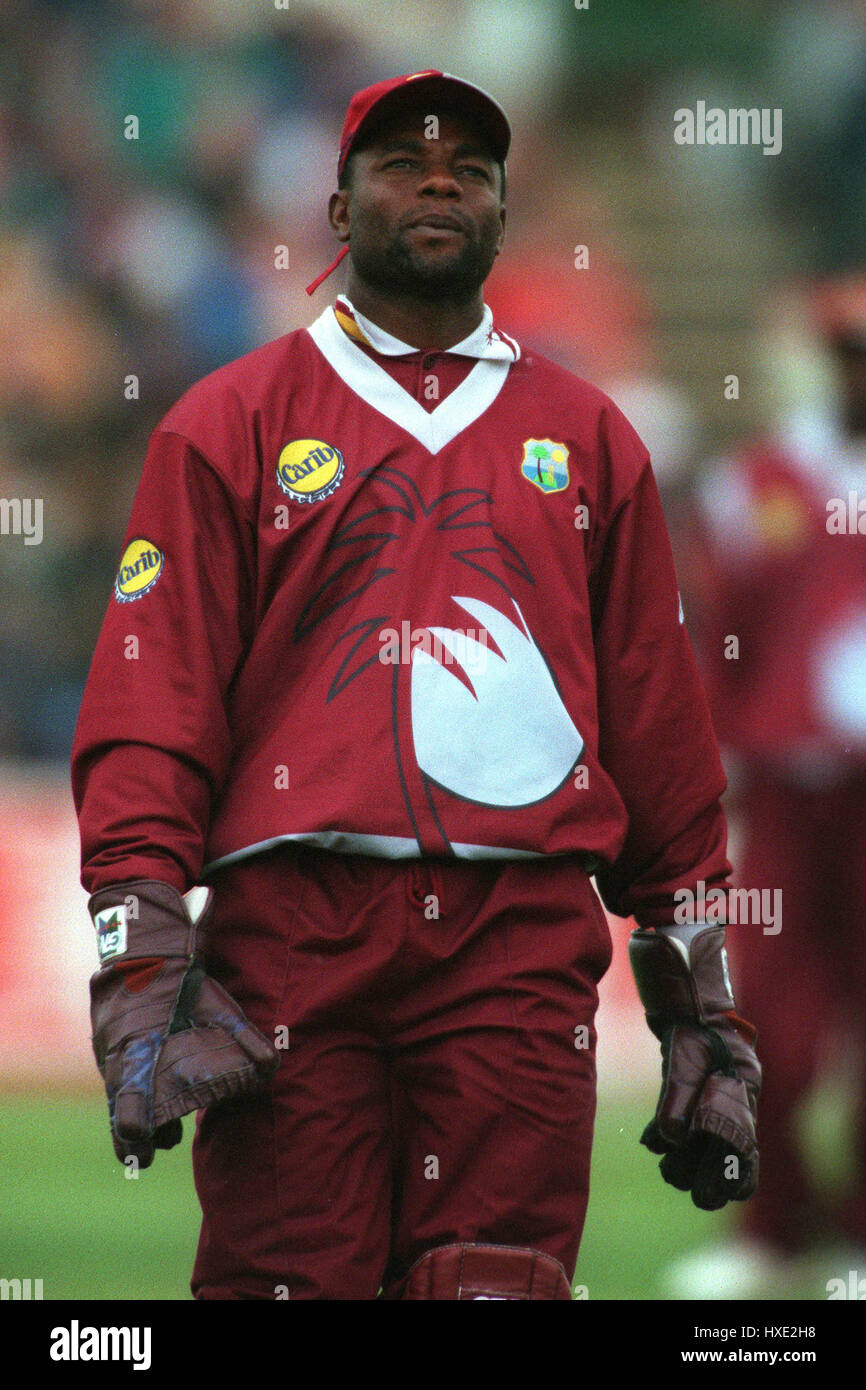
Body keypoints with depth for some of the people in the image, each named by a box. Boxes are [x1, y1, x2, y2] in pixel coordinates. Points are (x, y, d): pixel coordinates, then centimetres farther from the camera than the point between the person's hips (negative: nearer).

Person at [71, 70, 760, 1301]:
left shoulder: (587, 438, 18)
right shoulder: (231, 425, 11)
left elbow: (662, 733, 16)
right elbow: (150, 709, 3)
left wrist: (701, 1005, 11)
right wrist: (145, 965, -9)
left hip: (524, 949, 2)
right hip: (294, 932, -2)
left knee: (500, 1284, -7)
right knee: (291, 1282, -8)